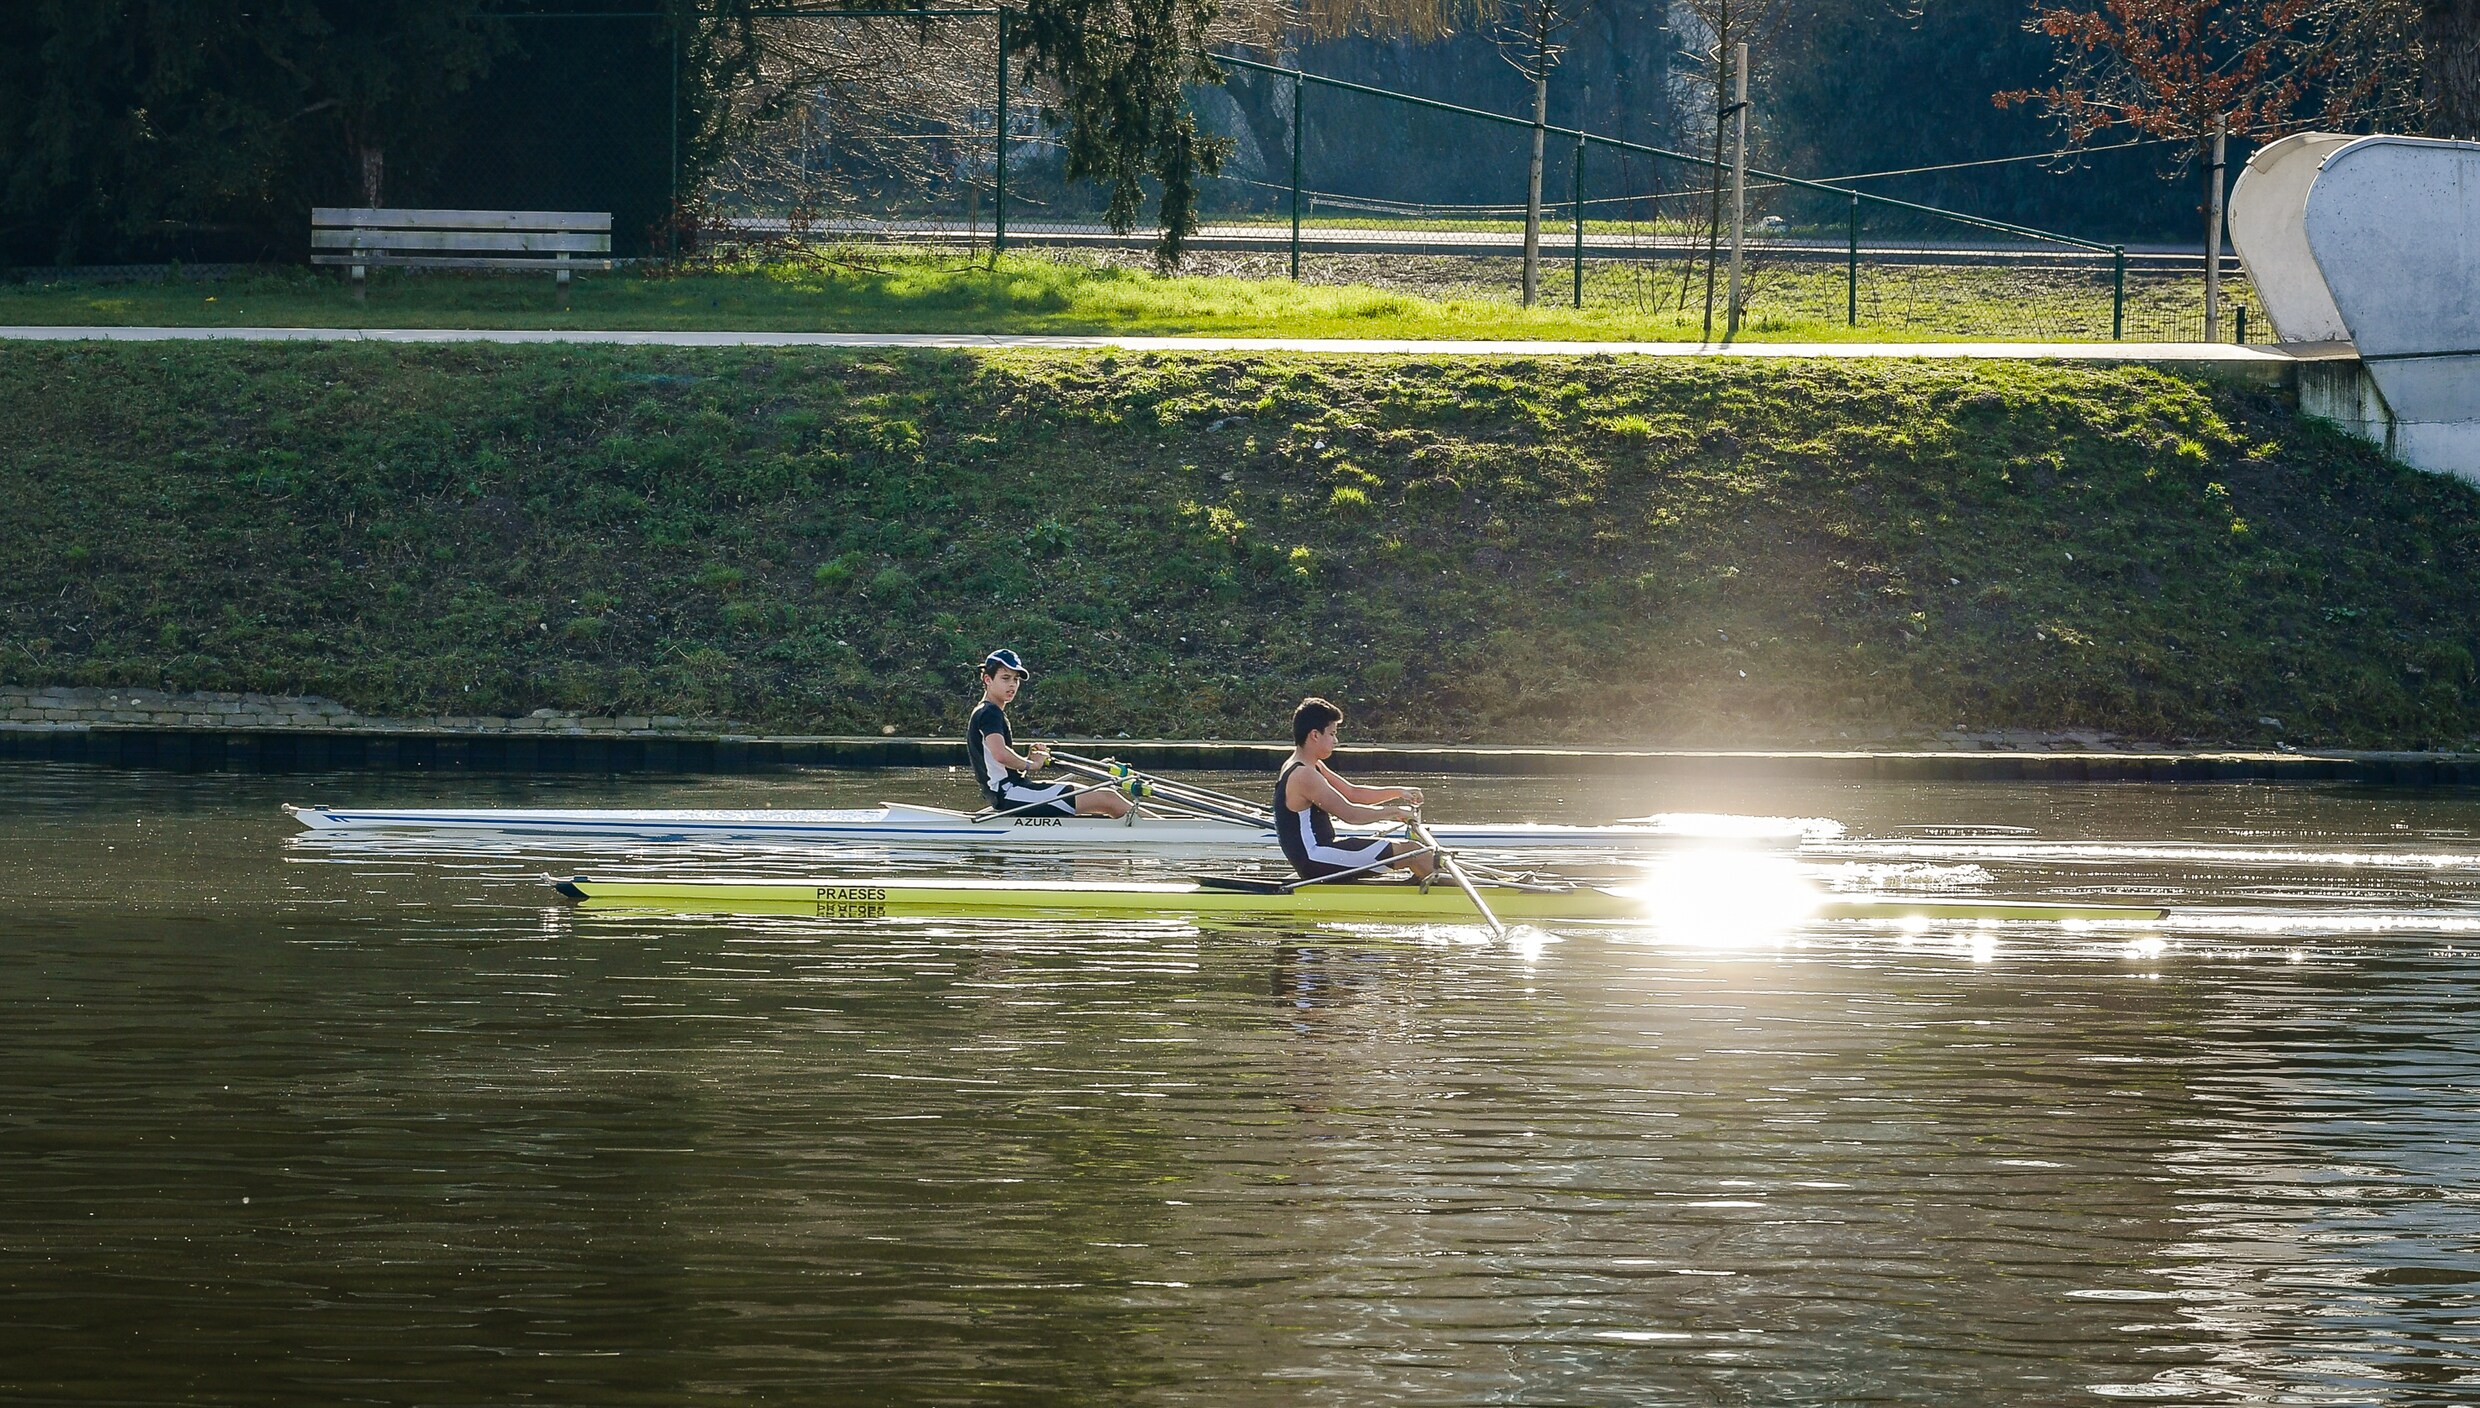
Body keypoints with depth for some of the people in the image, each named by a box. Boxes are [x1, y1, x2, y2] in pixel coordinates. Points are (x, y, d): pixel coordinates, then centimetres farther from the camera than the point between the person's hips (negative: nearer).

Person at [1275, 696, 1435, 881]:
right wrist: (1393, 812, -11)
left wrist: (1398, 793, 7)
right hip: (1316, 859, -11)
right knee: (1412, 853, -9)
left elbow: (1352, 793, 16)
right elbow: (1348, 813, -21)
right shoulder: (1303, 775, -20)